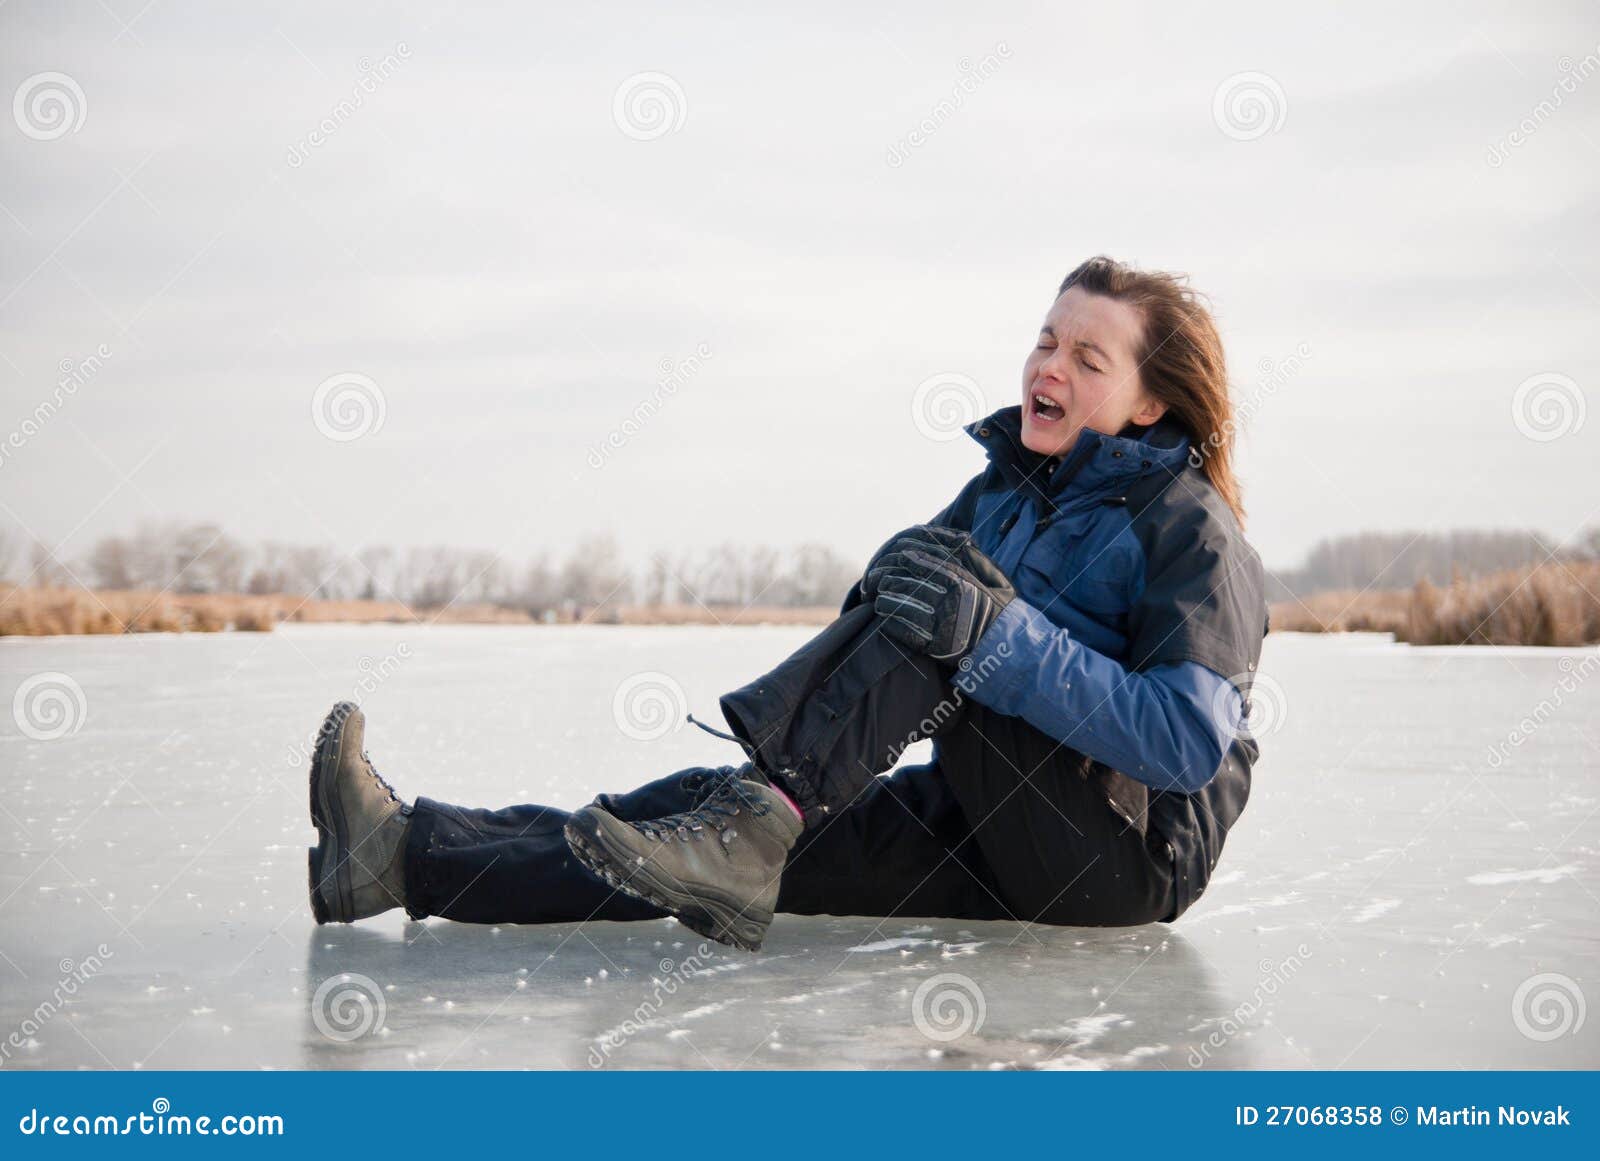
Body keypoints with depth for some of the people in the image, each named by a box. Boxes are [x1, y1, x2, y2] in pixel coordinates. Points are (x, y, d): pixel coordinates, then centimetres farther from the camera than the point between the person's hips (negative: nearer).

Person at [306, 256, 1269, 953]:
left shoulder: (1190, 528, -8)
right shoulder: (1007, 487, 15)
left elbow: (1190, 744, -22)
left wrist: (1000, 634, -30)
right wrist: (894, 590, -15)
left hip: (1135, 854, -6)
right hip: (1004, 835, 6)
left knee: (941, 612, -25)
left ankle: (756, 823, -34)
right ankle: (406, 853, -24)